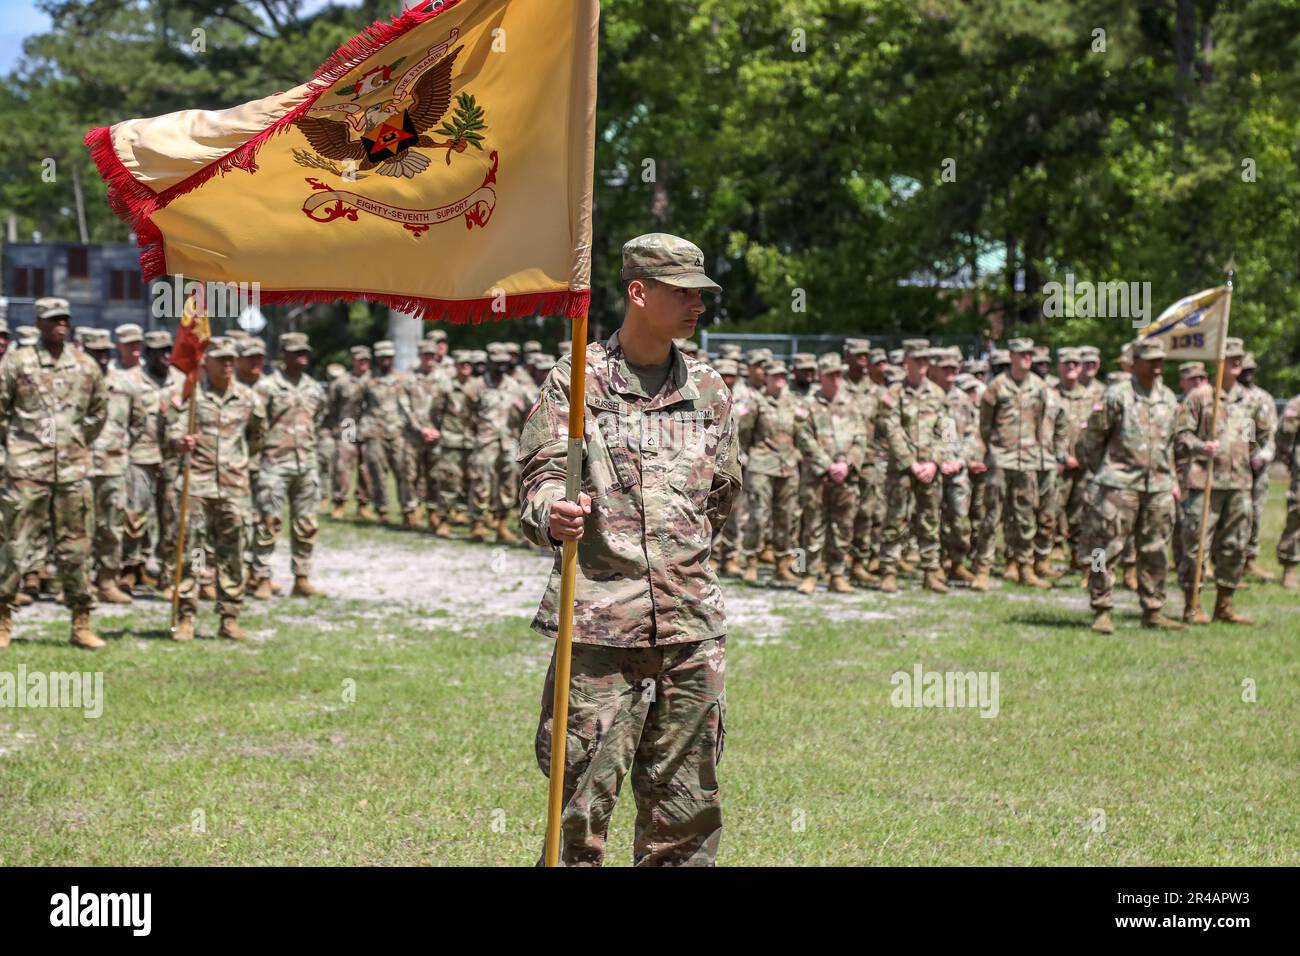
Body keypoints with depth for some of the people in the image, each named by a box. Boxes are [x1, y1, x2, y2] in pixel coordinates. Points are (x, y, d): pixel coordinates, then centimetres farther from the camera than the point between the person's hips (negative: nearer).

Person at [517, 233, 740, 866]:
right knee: (583, 797, -6)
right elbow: (542, 475, -9)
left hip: (691, 625, 4)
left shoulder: (708, 391, 13)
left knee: (687, 803, 7)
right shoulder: (576, 381, 1)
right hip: (598, 623, -4)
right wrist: (552, 514, -30)